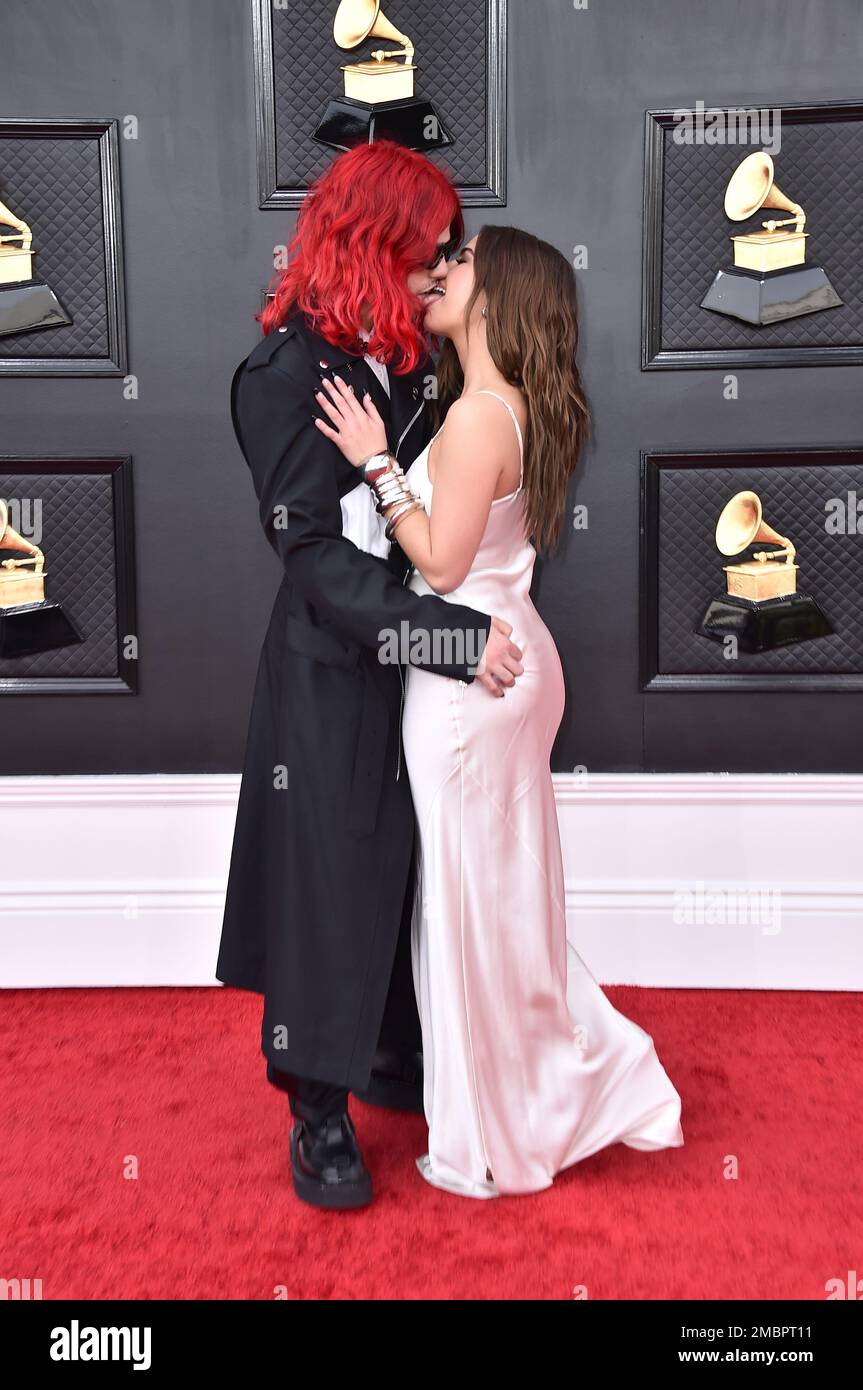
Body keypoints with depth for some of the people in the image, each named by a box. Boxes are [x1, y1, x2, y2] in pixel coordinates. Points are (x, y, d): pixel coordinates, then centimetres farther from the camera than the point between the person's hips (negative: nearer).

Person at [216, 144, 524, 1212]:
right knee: (332, 877, 4)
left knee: (409, 865, 18)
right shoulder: (288, 371, -17)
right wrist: (454, 638, -24)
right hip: (334, 671, -7)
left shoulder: (402, 357, 7)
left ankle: (397, 1053, 39)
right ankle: (320, 1115, 22)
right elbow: (318, 559, -21)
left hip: (419, 651, 8)